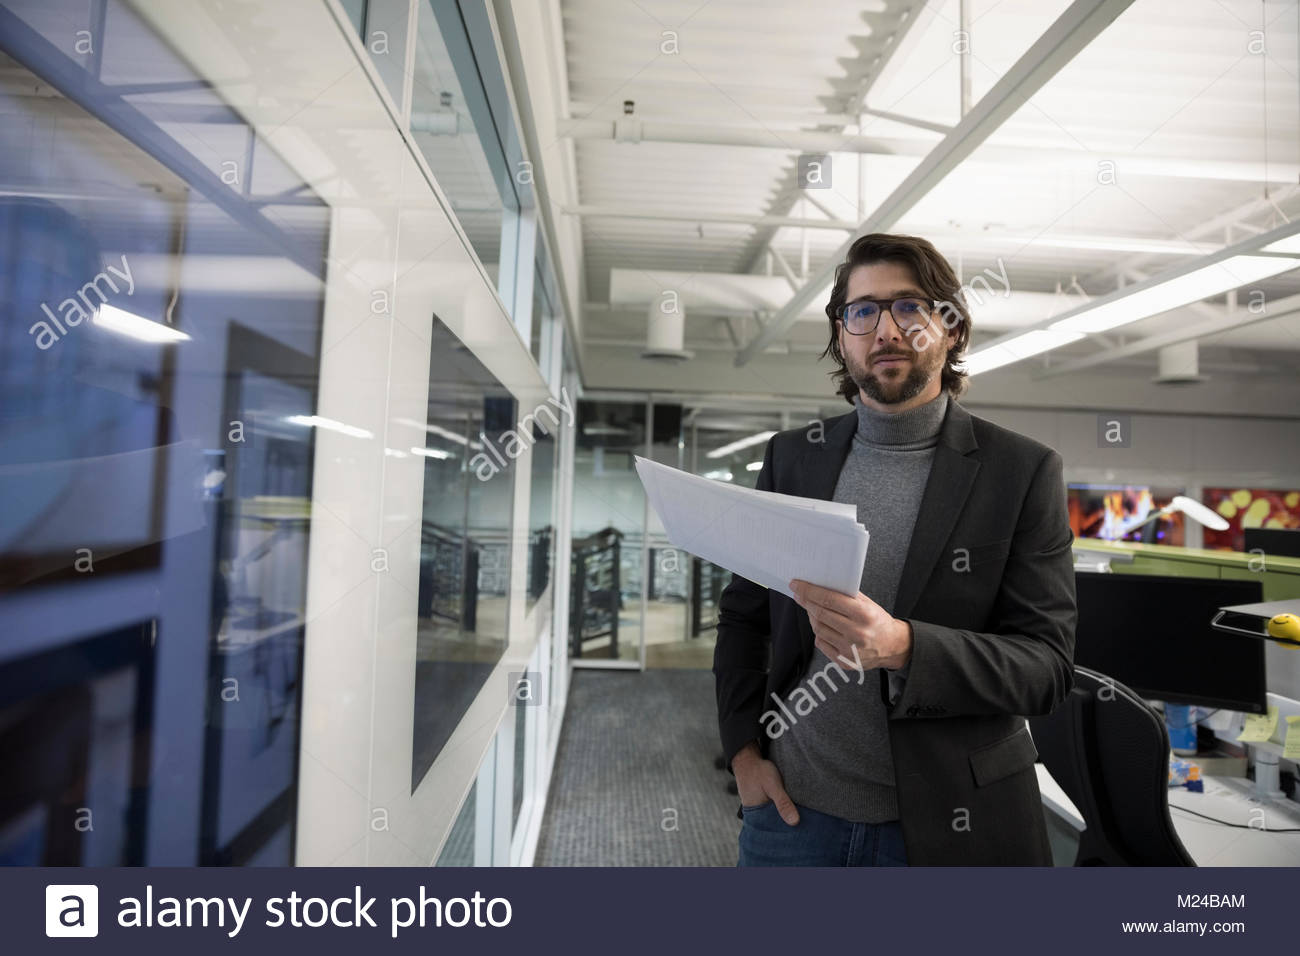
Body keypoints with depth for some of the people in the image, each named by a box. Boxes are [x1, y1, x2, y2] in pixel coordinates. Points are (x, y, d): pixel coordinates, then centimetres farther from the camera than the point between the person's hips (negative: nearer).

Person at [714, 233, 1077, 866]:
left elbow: (1048, 661, -11)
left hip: (945, 826, -1)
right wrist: (743, 749, -3)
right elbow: (743, 615, 6)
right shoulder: (791, 456, 0)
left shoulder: (1023, 470, -6)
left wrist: (902, 646, -28)